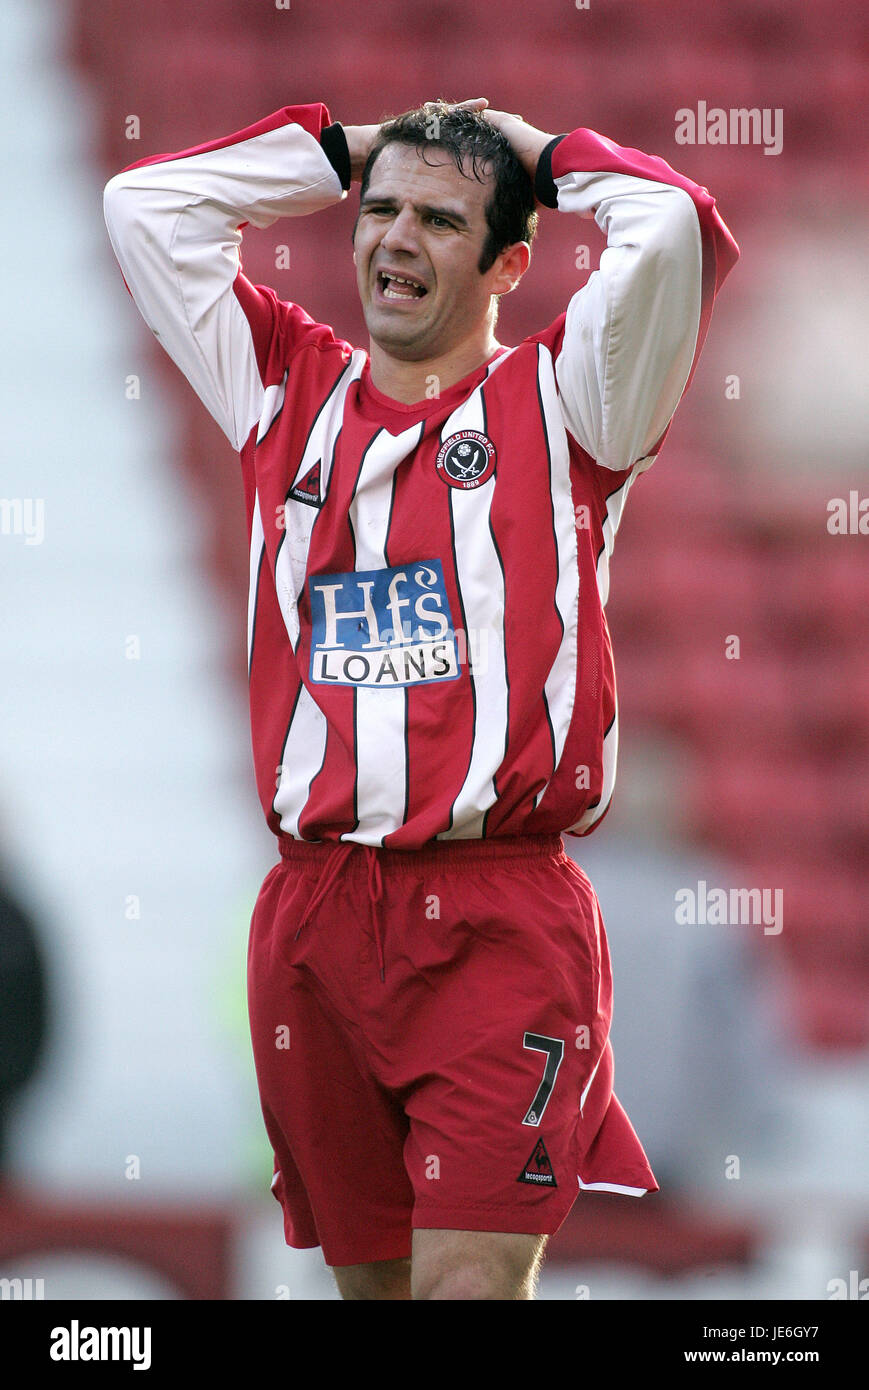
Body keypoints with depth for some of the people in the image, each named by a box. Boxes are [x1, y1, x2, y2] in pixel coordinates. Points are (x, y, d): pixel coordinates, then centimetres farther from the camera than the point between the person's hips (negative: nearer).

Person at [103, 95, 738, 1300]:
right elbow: (144, 205, 18)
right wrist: (345, 152, 18)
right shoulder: (289, 388, 15)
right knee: (368, 1277, 9)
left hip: (498, 916, -4)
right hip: (313, 910, 4)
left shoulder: (557, 400, 4)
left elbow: (672, 230, -11)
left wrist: (546, 158, 7)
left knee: (470, 1282, -13)